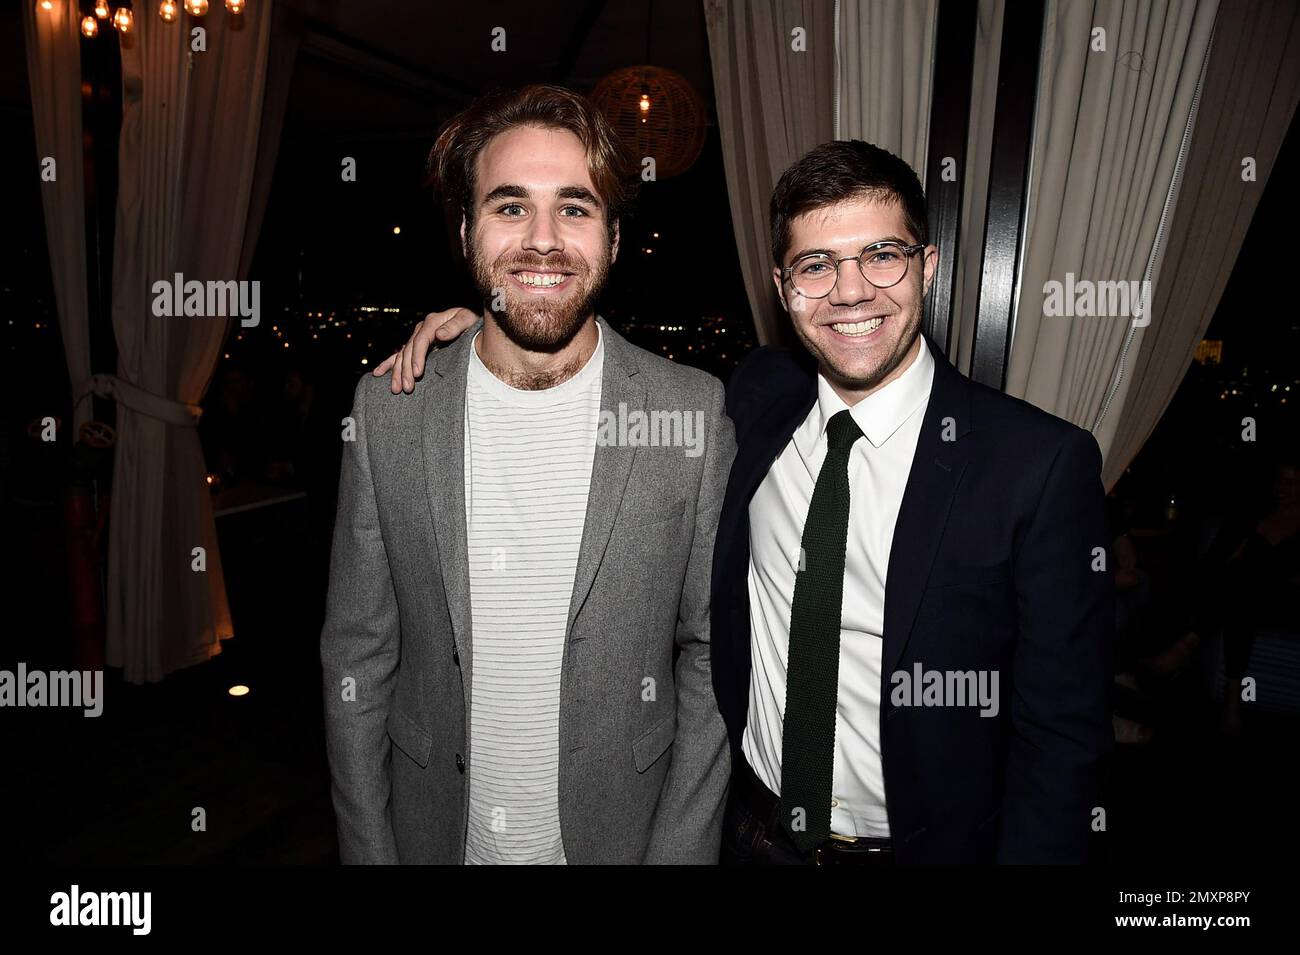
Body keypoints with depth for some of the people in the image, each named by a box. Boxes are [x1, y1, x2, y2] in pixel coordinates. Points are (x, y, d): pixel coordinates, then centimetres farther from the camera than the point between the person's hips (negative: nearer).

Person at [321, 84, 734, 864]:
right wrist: (369, 850, -2)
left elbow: (711, 656, -7)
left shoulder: (695, 411, -13)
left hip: (622, 835, -1)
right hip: (434, 835, 2)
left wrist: (680, 848, -9)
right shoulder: (386, 408, -9)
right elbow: (358, 658, -3)